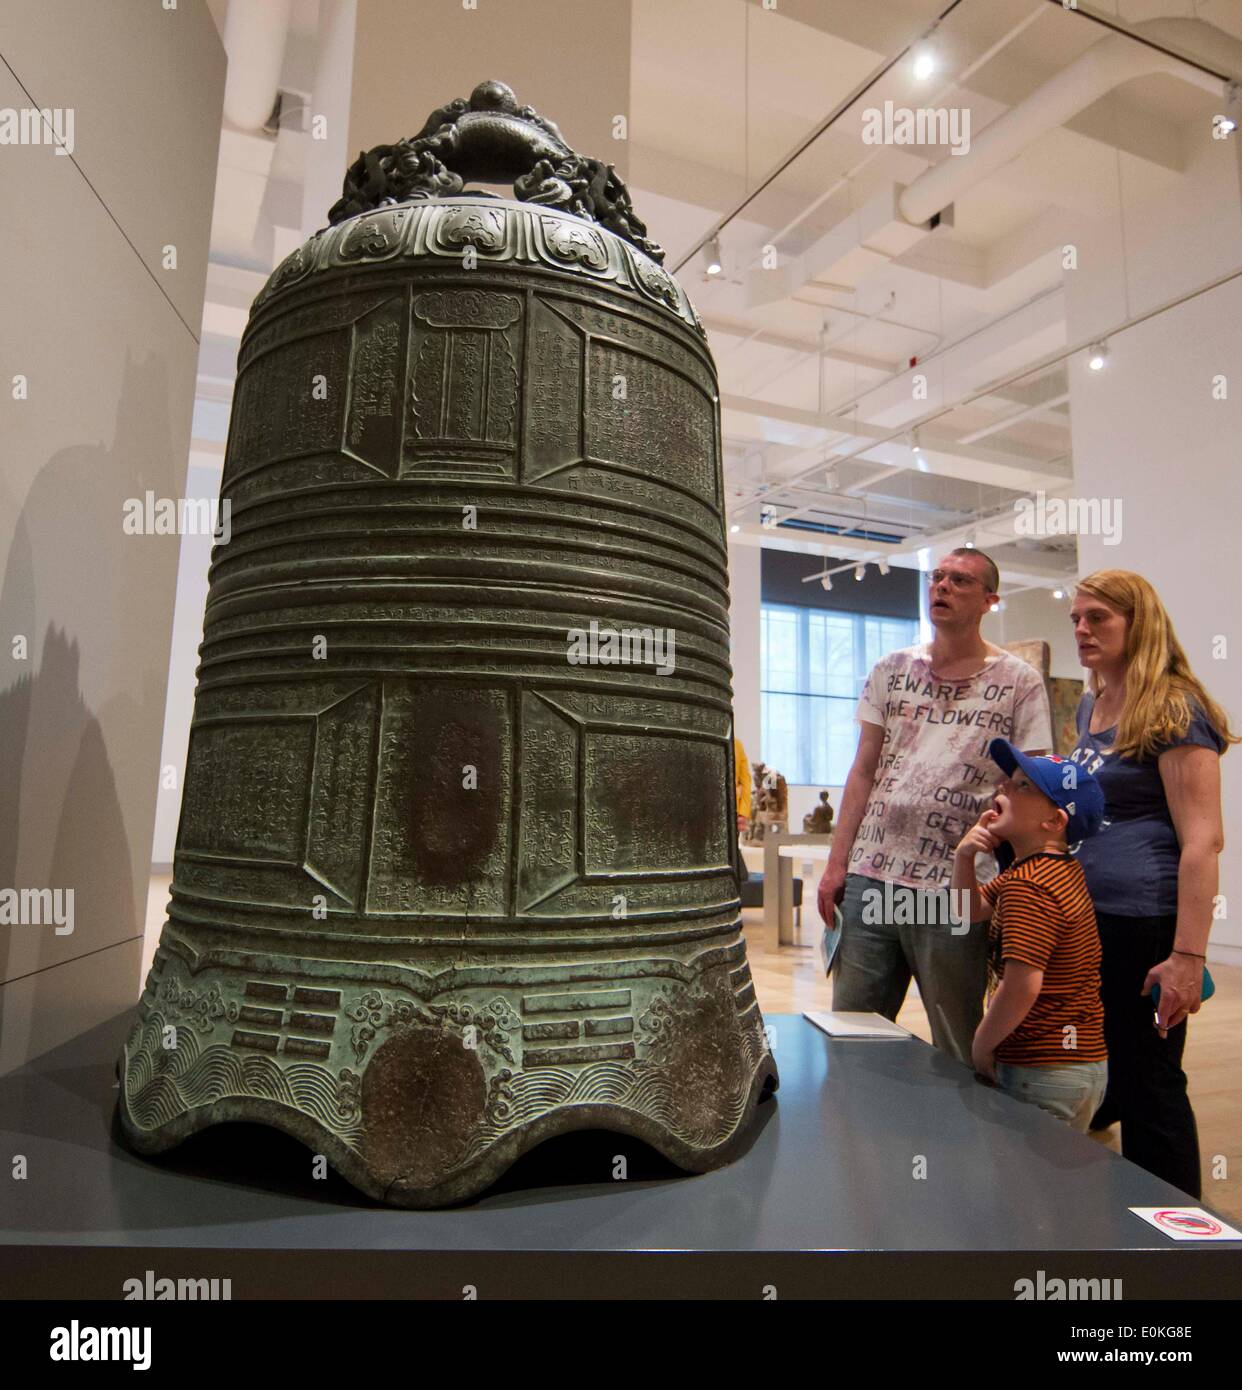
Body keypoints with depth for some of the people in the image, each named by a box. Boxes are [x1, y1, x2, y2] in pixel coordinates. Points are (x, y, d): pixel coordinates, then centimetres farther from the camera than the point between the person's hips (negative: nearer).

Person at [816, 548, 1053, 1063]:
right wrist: (837, 864, 5)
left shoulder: (1019, 682, 1)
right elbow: (864, 772, 10)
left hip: (954, 891, -3)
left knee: (957, 1051, 10)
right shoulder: (892, 669, 11)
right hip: (870, 876, 4)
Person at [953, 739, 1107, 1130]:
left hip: (1047, 1076, -10)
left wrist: (981, 1046, -13)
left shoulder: (1027, 886, -23)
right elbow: (972, 910, 18)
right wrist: (964, 857, -1)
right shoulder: (1054, 869, 11)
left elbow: (1023, 985, -30)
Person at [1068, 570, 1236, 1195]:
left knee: (1147, 1086, 3)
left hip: (1143, 923, -8)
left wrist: (1188, 956, -21)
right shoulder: (1089, 707, 13)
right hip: (1083, 920, 8)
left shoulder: (1172, 710, -11)